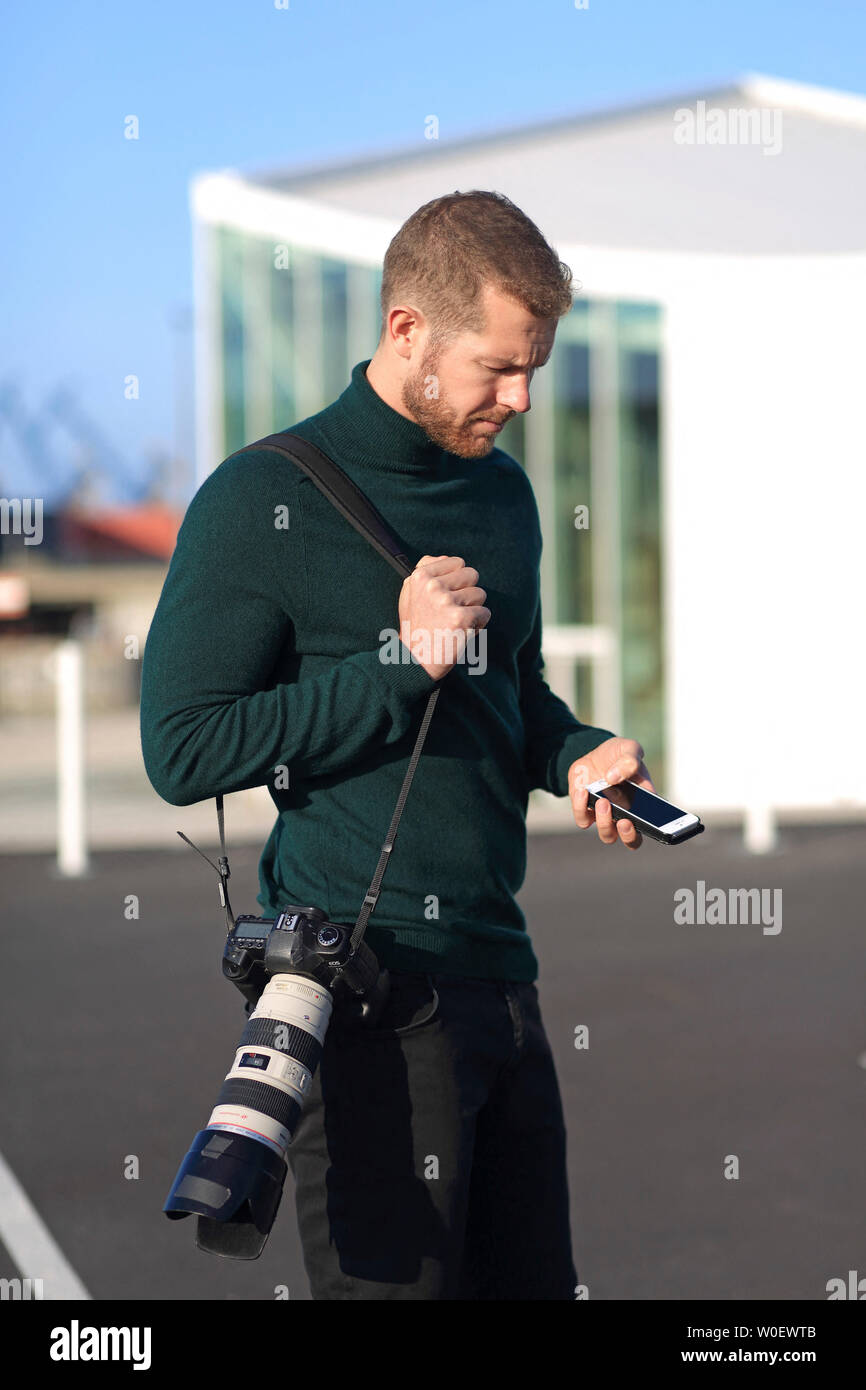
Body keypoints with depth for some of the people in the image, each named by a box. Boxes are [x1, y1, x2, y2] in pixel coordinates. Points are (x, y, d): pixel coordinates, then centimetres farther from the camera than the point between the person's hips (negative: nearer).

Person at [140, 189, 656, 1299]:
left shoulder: (503, 494, 15)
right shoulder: (265, 502, -7)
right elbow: (183, 750, -11)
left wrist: (576, 753, 5)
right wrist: (401, 667, -15)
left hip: (497, 972, 8)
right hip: (364, 989, -7)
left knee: (534, 1280, 13)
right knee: (395, 1285, -5)